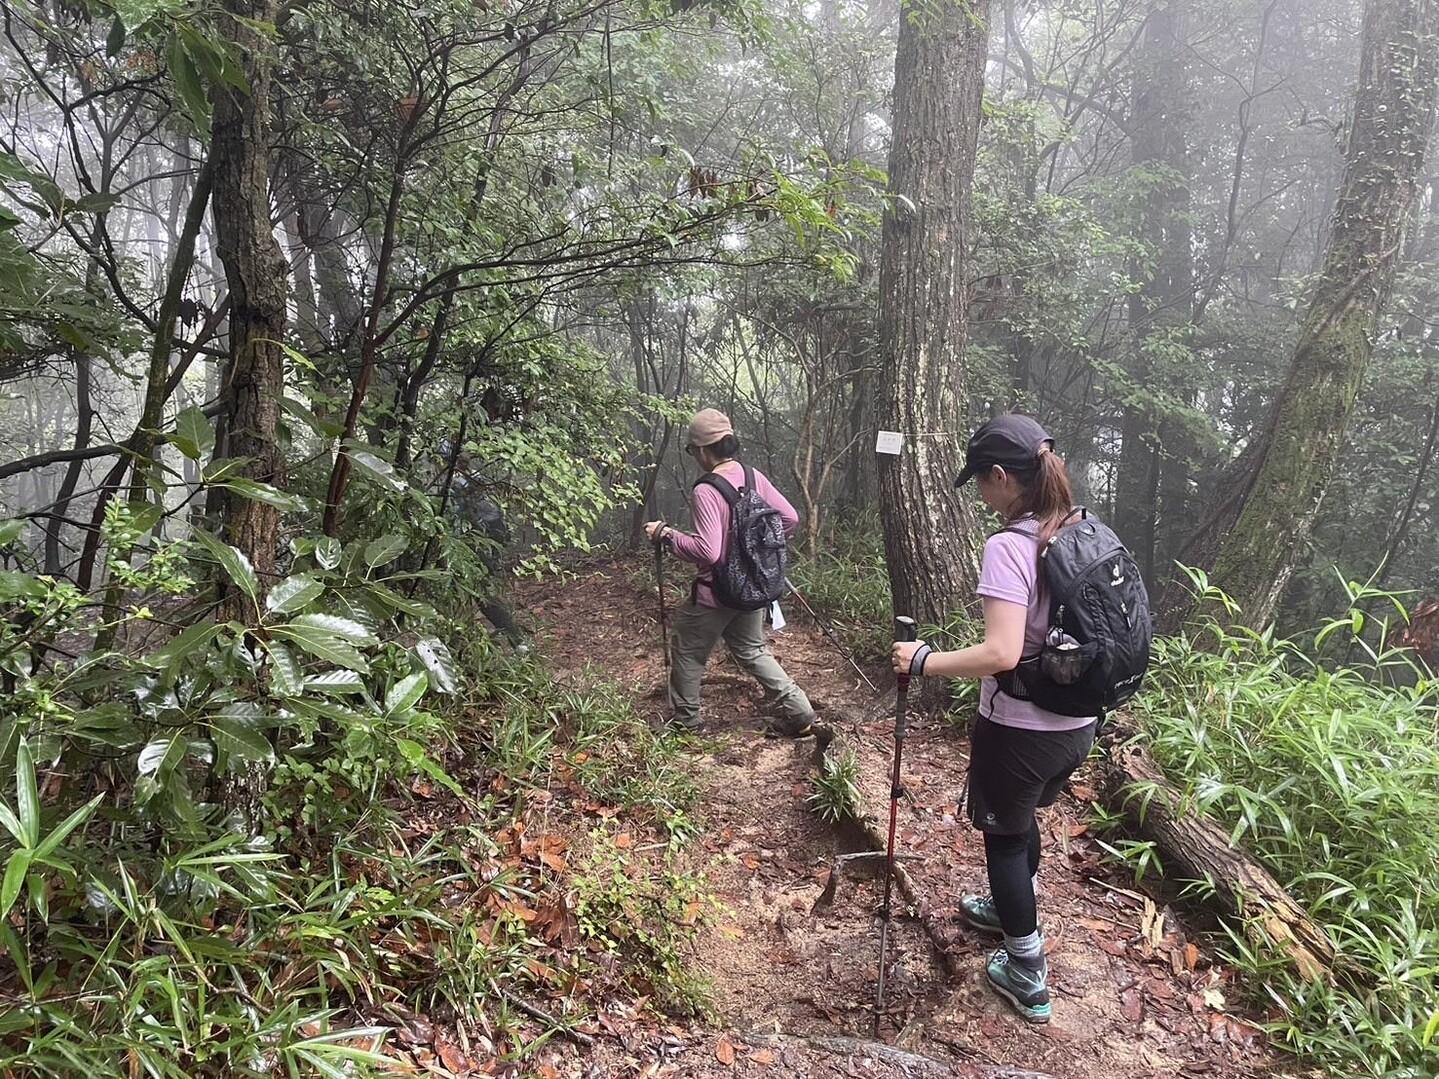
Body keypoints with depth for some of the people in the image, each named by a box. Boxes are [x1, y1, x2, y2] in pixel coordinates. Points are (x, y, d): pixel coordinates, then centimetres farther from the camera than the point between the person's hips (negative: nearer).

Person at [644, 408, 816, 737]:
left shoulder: (706, 491, -24)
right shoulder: (754, 477, -3)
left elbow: (707, 551, -30)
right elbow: (790, 518, 2)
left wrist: (667, 534, -18)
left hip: (716, 593, -7)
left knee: (687, 650, 15)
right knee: (752, 649, 23)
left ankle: (684, 719, 30)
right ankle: (800, 713, 19)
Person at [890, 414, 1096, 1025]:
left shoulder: (1009, 546, -24)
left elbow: (1002, 653, -31)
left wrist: (924, 662, -20)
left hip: (1021, 730, -7)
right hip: (1079, 724, 7)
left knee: (1004, 833, 15)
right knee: (1021, 814, 30)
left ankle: (1029, 979, 29)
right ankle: (1013, 909, 54)